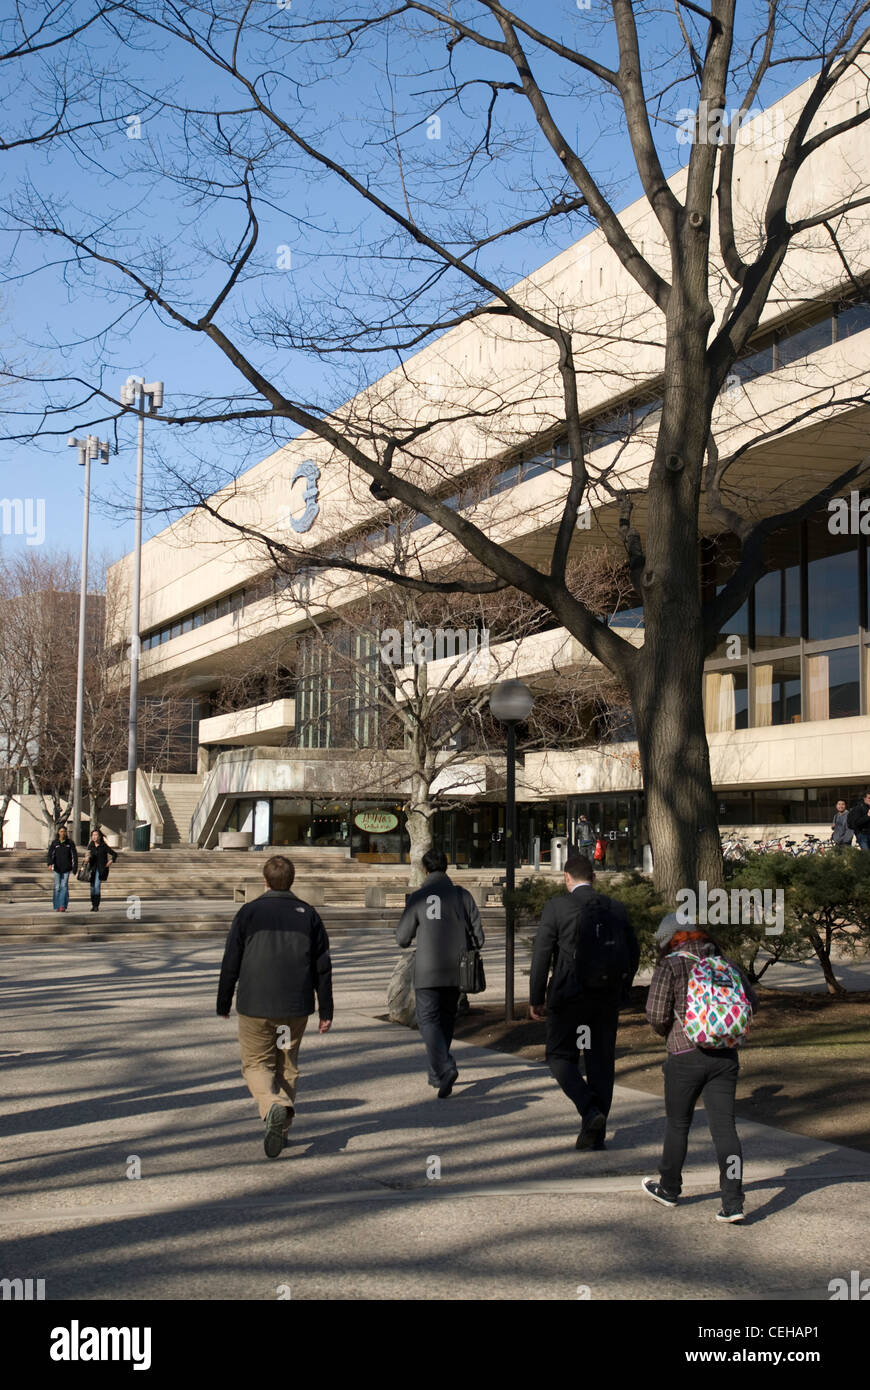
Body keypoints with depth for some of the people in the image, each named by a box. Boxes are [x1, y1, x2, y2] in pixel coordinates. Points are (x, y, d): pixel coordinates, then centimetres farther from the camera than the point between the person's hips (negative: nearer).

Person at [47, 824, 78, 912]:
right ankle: (56, 907, 7)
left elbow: (74, 855, 7)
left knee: (64, 886, -9)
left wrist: (75, 867, 3)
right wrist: (50, 863, -19)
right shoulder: (54, 843, 4)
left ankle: (63, 906, -12)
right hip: (57, 868, 0)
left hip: (66, 869, 0)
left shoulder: (70, 843, 4)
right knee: (57, 887, -1)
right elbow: (50, 854, -2)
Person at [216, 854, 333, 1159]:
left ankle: (274, 1106, -20)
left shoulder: (248, 913, -4)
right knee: (287, 1065, 17)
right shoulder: (308, 914, 3)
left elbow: (230, 964, -1)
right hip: (296, 1007, 3)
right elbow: (322, 967, 4)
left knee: (257, 1064, 7)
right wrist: (326, 1011, 9)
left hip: (255, 1007, -3)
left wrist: (223, 1004, 11)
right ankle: (281, 1128, 18)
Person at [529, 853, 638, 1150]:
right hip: (607, 998, 4)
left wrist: (536, 998, -1)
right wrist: (620, 990, 20)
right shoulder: (616, 909, 5)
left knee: (560, 1056, 10)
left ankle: (590, 1111, -10)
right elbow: (633, 952, 10)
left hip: (569, 995, -4)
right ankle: (595, 1133, 14)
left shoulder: (556, 907, -7)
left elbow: (541, 954, -8)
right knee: (601, 1061, 12)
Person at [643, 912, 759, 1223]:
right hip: (725, 1055, 4)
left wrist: (665, 1031, 9)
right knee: (724, 1128, 3)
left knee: (677, 1124, 14)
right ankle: (733, 1203, -4)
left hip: (686, 1057, -4)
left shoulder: (670, 967, -7)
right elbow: (751, 1002, 15)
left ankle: (669, 1189, 31)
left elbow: (656, 1014, -12)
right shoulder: (725, 964, 8)